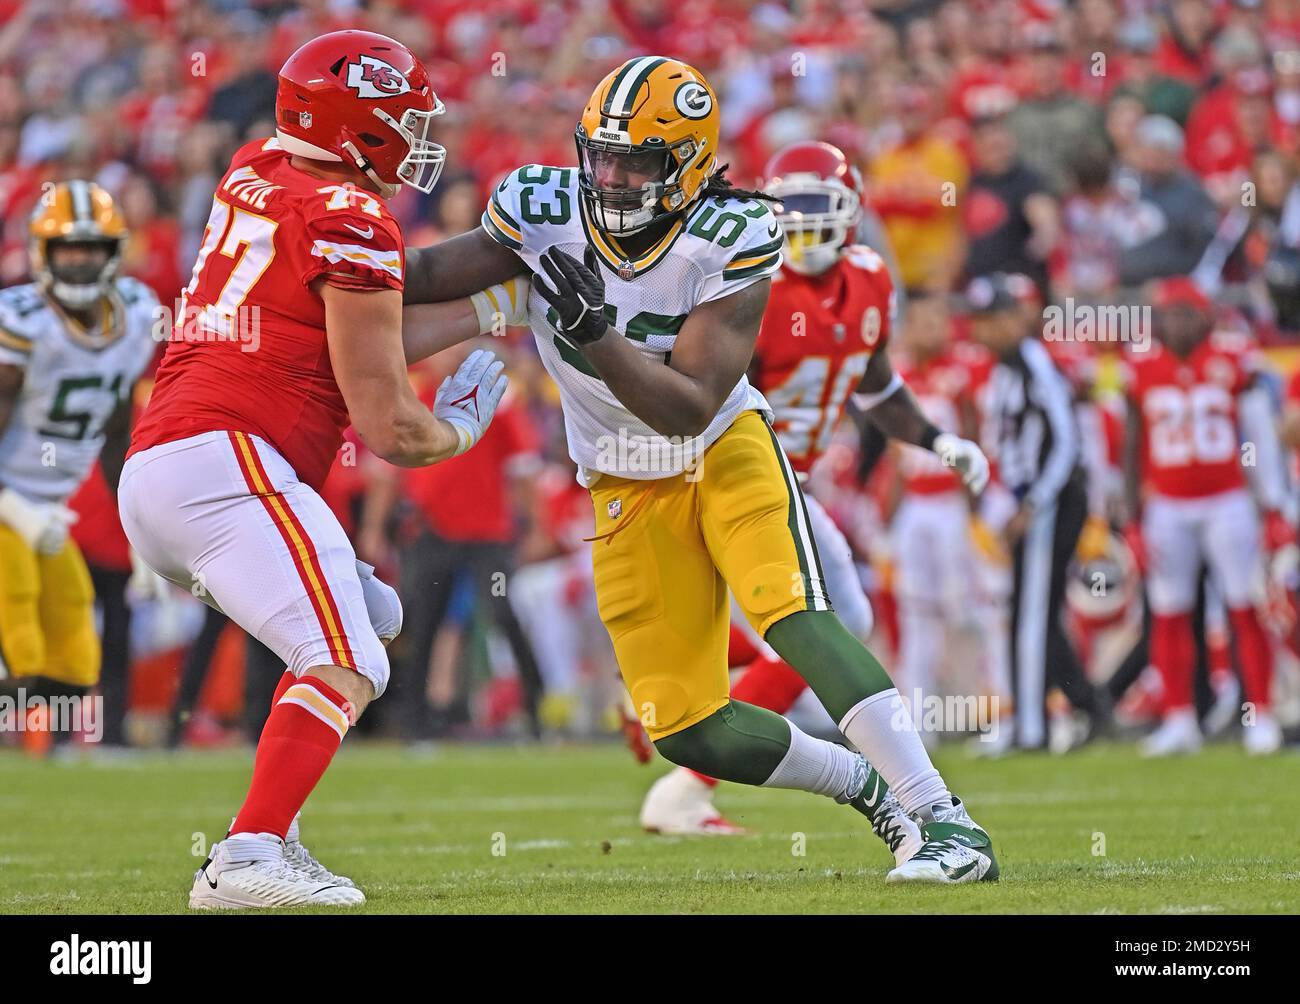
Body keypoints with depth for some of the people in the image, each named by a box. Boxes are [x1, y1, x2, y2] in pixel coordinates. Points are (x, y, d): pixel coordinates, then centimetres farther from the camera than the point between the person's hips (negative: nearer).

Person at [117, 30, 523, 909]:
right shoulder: (351, 224, -6)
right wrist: (462, 426, 16)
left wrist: (490, 312, 31)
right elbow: (390, 429, -5)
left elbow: (357, 338, 26)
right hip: (226, 464, -9)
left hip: (147, 478, 9)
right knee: (347, 667, -16)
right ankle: (248, 860, -31)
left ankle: (271, 831, 10)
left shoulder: (254, 177, 19)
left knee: (372, 614, 21)